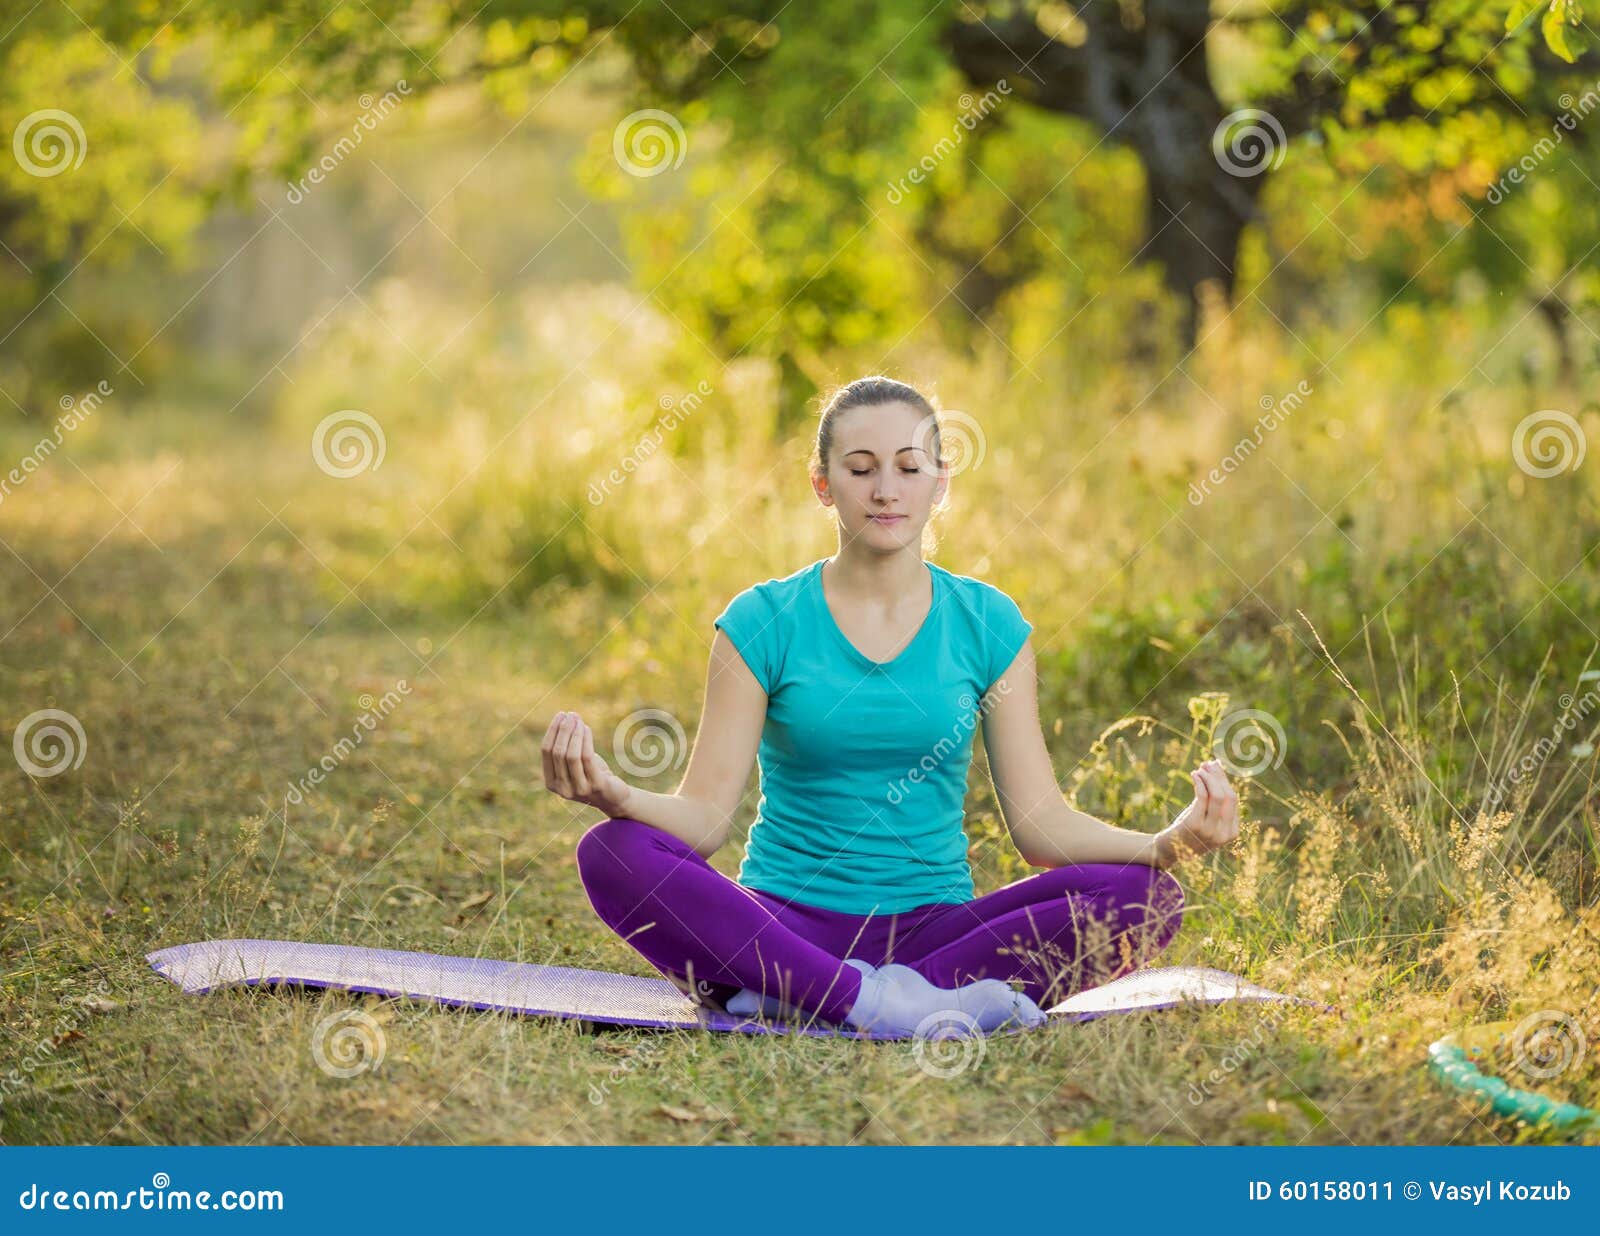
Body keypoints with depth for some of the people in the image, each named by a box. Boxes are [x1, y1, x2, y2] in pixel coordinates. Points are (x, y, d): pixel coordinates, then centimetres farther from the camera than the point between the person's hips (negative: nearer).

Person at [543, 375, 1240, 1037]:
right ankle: (882, 1004, -33)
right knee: (613, 853, -28)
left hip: (933, 921, 2)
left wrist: (1168, 843, -17)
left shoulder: (987, 623, 6)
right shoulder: (763, 622, 2)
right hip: (784, 918, -1)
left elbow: (1041, 824, 2)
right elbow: (705, 814, -4)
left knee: (1143, 897, -25)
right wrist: (615, 795, -26)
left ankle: (791, 996, -29)